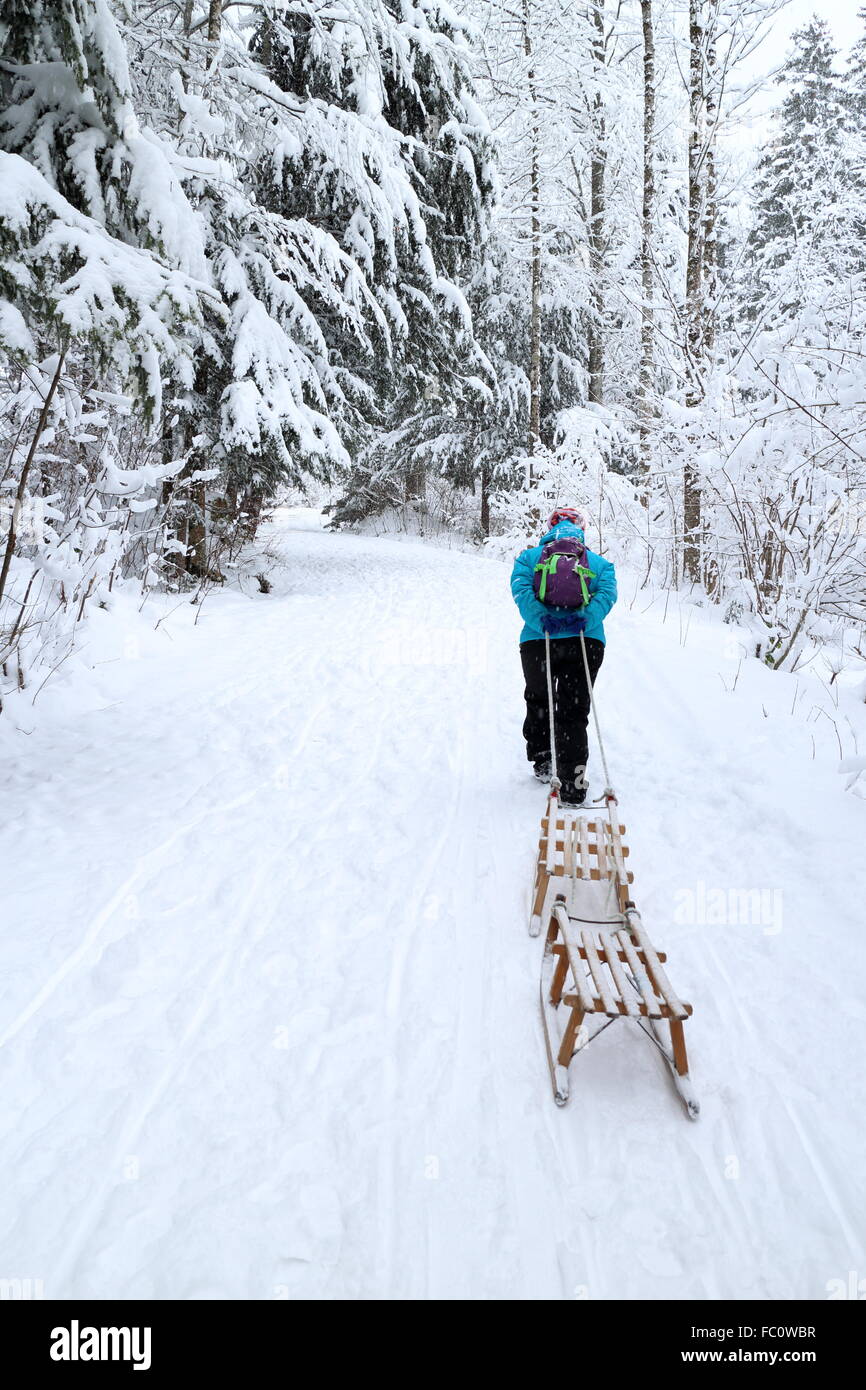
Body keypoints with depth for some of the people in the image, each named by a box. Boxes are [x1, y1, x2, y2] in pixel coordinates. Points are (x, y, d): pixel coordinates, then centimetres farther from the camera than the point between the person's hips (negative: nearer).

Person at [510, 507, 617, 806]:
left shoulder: (529, 557, 13)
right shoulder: (599, 562, 16)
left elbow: (520, 588, -7)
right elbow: (607, 594, -4)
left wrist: (543, 619, -17)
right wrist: (583, 620, -15)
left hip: (538, 640, 0)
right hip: (586, 641, 0)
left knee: (538, 703, 22)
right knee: (574, 711, 0)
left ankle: (542, 762, 32)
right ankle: (572, 785, -12)